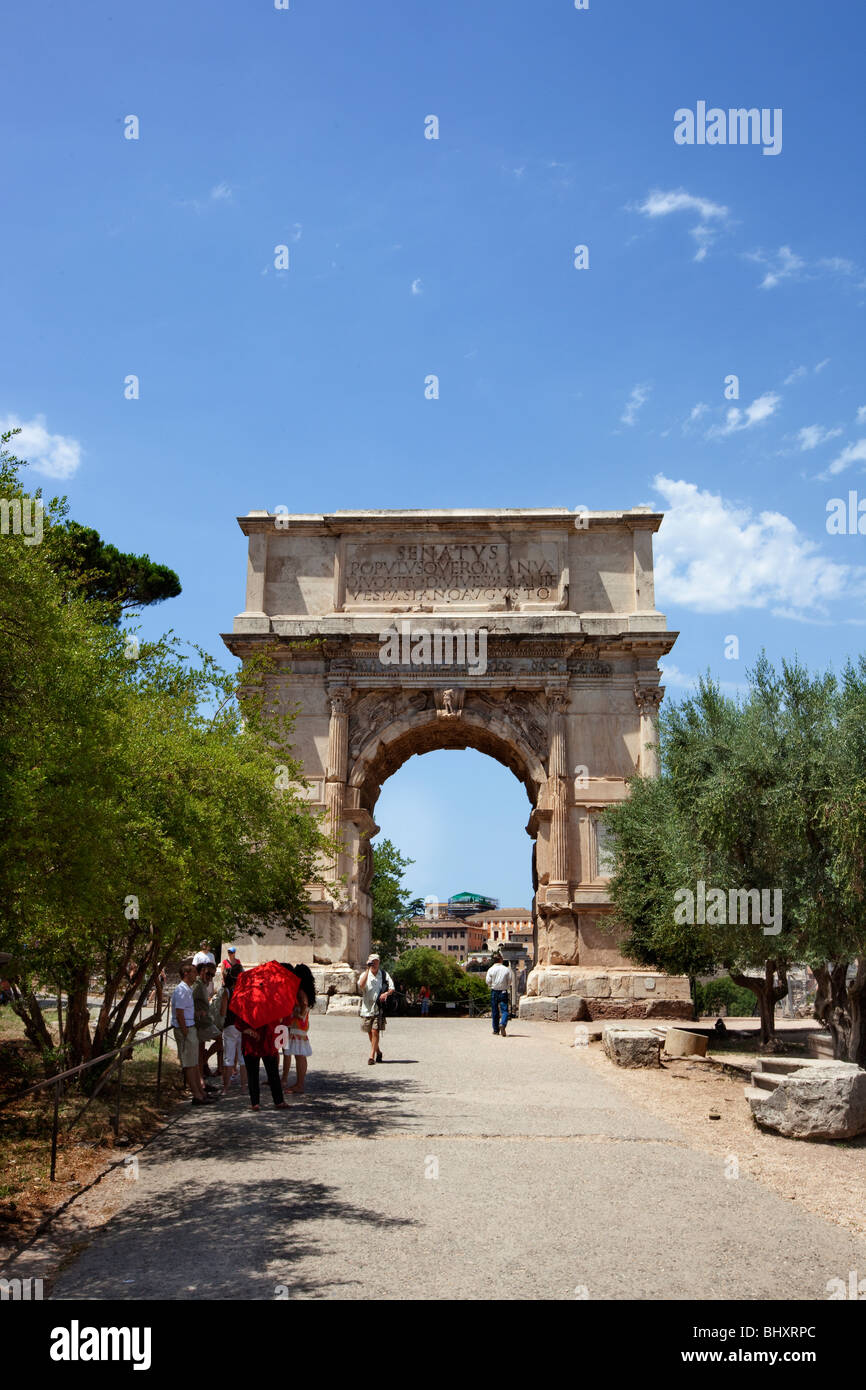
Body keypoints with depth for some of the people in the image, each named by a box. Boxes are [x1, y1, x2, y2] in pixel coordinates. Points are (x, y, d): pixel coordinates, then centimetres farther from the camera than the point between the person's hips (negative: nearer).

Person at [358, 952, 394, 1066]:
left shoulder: (384, 974, 3)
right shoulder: (365, 974, 2)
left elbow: (392, 988, 1)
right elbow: (361, 985, -19)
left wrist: (386, 994, -20)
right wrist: (367, 970, -18)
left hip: (379, 1008, -2)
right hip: (367, 1008, 2)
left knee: (375, 1032, -10)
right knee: (370, 1032, 12)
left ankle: (372, 1056, -4)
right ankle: (378, 1052, 33)